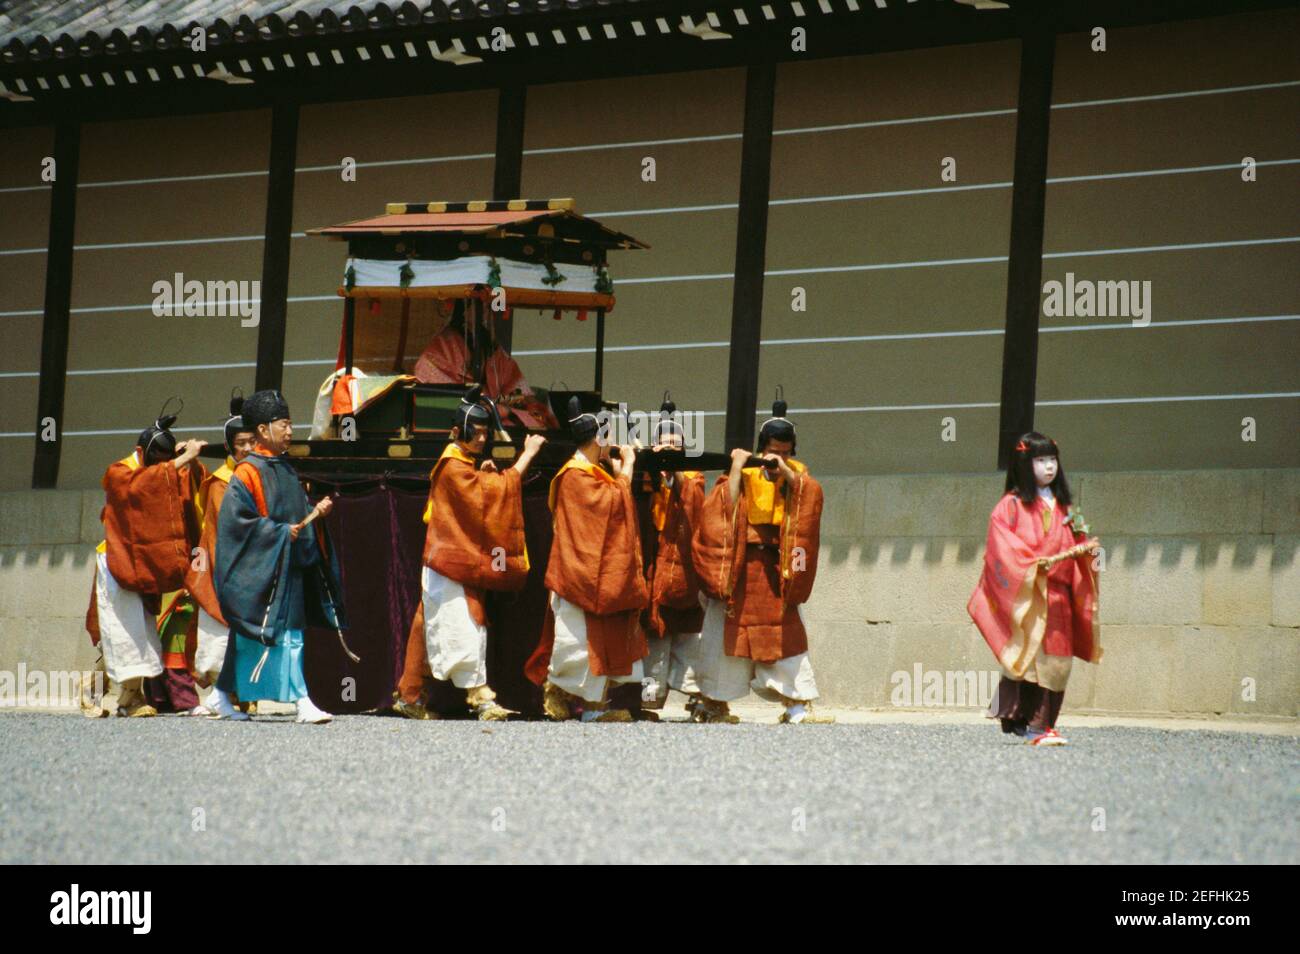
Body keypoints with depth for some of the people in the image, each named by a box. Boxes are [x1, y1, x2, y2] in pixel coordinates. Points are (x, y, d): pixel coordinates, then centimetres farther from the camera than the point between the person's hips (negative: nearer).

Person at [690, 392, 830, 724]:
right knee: (727, 633, 0)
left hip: (777, 572, 2)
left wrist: (787, 472, -18)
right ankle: (715, 704, 6)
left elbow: (812, 498, -11)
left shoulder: (797, 477, 8)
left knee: (786, 635, -2)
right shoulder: (744, 476, 1)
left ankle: (797, 705, -3)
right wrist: (736, 469, -12)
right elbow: (724, 510, -12)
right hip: (737, 570, -2)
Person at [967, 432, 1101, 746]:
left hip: (1057, 597, 6)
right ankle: (1034, 725, -14)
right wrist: (1037, 562, -23)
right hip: (1025, 594, -6)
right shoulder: (1012, 505, -3)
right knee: (1033, 655, -13)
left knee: (1056, 661, 3)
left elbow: (1073, 545, 18)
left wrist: (1085, 548, -4)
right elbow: (1003, 547, -12)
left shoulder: (1062, 506, 17)